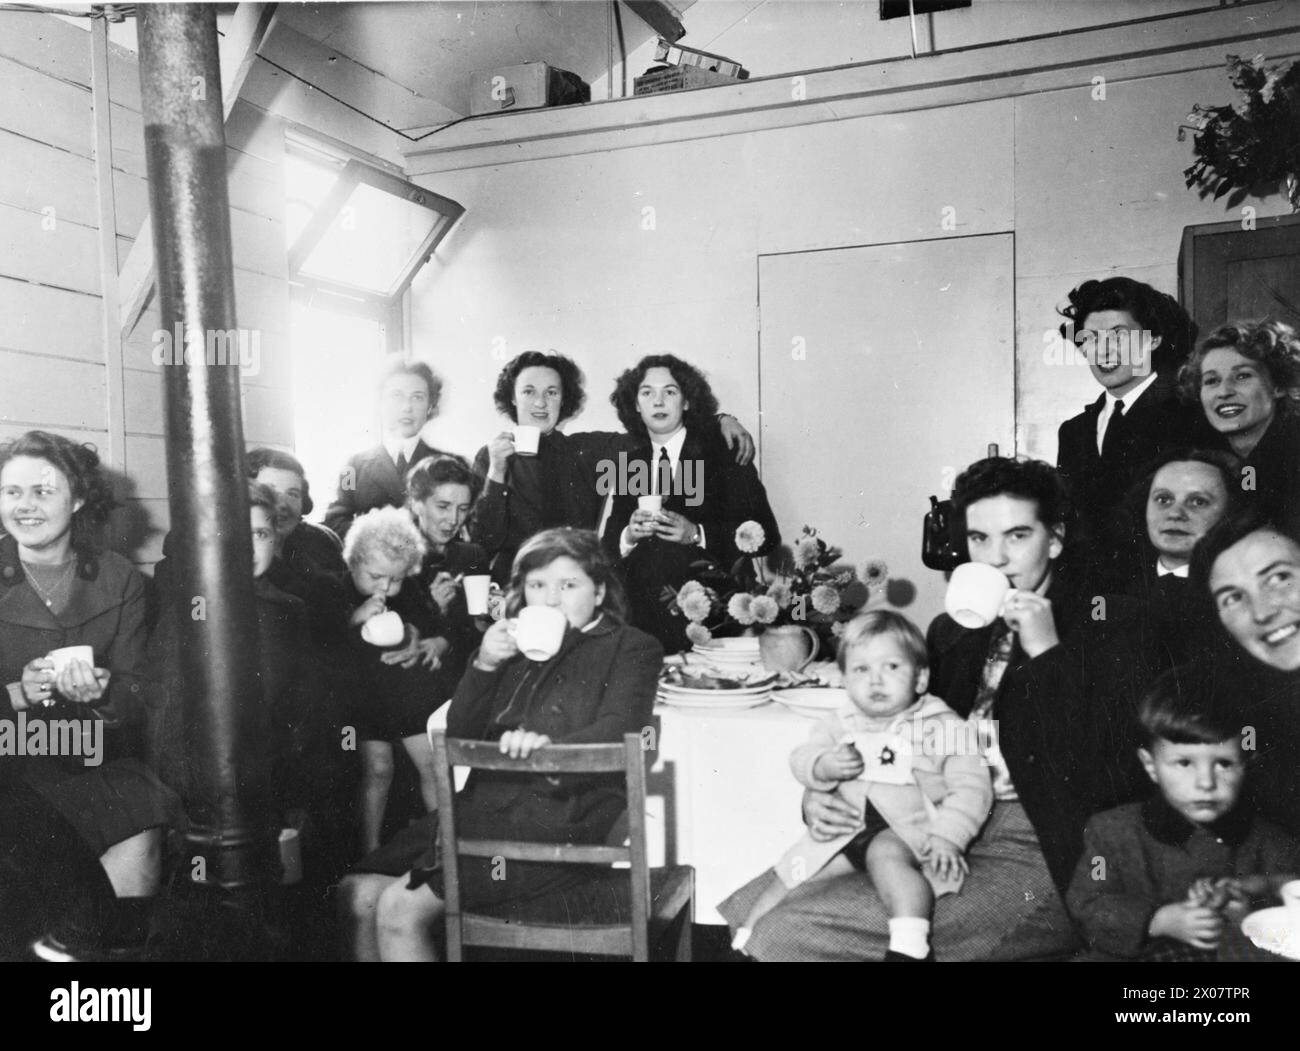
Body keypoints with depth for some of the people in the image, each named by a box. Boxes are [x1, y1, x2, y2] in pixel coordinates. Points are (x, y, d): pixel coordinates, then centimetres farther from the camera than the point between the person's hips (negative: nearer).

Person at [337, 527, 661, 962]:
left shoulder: (632, 648, 6)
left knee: (400, 909, -18)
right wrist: (483, 665, -1)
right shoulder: (518, 646, 22)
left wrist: (550, 745, -33)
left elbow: (617, 730, -13)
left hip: (556, 816, -6)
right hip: (484, 804, 6)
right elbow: (459, 736, 16)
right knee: (358, 893, -7)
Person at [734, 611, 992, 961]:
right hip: (844, 830, 5)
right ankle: (743, 940, 18)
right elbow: (801, 758, 8)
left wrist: (947, 837, -20)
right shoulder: (840, 724, 10)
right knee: (789, 874, 1)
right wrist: (824, 766, -17)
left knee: (886, 855, -36)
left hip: (904, 830, -5)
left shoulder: (943, 726, -2)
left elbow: (971, 787, -6)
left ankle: (910, 946, -42)